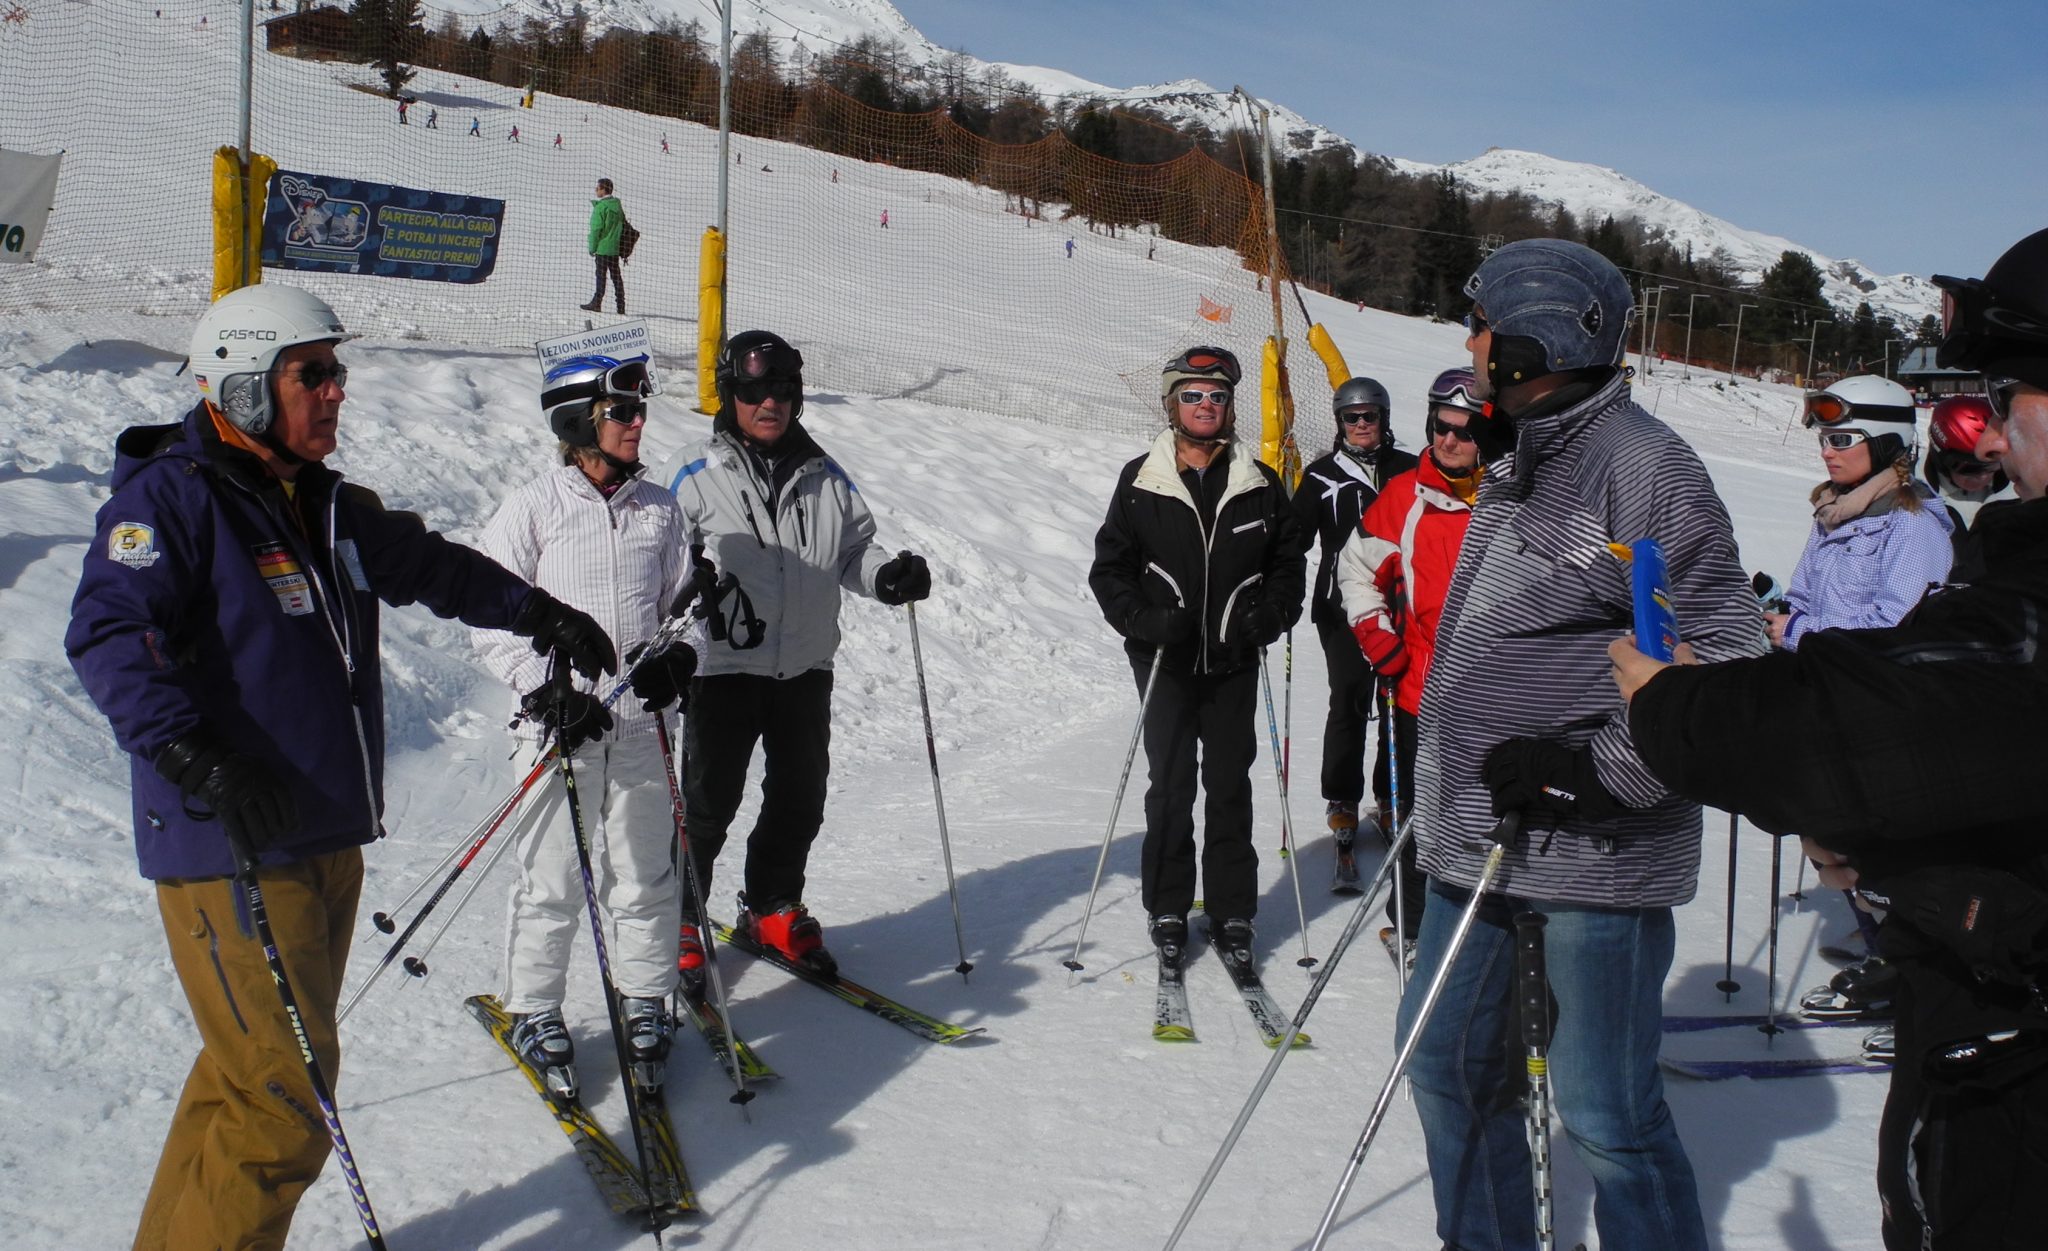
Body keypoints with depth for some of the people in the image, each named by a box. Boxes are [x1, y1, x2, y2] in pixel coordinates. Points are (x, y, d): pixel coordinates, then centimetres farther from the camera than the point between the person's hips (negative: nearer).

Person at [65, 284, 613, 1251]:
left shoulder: (326, 506, 14)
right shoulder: (170, 495, -11)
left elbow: (430, 566, 29)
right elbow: (108, 636, -23)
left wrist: (540, 614, 33)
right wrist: (197, 760, -36)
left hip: (327, 838, 9)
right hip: (229, 849, -8)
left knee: (251, 1073, 17)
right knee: (287, 1096, -9)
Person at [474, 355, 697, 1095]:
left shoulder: (659, 509, 7)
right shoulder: (533, 509, -5)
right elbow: (492, 623, -4)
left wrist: (677, 657, -5)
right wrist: (548, 692, -15)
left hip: (642, 723, 3)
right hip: (562, 725, -3)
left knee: (646, 875, 10)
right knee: (552, 881, 2)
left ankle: (644, 1001, 27)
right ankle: (533, 1010, 21)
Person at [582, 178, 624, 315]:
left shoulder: (600, 206, -13)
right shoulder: (618, 205, 9)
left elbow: (596, 229, -13)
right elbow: (623, 225, 16)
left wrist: (592, 247, -6)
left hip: (603, 247, -7)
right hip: (615, 247, 7)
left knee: (601, 275, -2)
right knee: (616, 275, 10)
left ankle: (597, 303, 0)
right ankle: (620, 306, 10)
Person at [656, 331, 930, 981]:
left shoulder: (824, 477, 9)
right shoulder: (694, 474, -2)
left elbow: (853, 549, 12)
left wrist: (889, 574, -8)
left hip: (806, 666, 4)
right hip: (723, 666, -4)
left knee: (799, 801, 14)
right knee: (706, 804, 1)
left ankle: (773, 911, 34)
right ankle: (676, 923, 19)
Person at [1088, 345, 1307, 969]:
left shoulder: (1259, 484, 4)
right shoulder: (1141, 481, -1)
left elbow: (1288, 558, 12)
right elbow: (1109, 567, 1)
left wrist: (1273, 614, -5)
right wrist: (1144, 621, -15)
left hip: (1234, 661, 1)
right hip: (1165, 662, -1)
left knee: (1230, 787, 7)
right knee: (1170, 787, 3)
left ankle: (1231, 912, 18)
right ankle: (1167, 910, 17)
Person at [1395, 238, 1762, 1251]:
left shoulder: (1642, 462, -15)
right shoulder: (1511, 460, 13)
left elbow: (1724, 657, -18)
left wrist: (1602, 773, -19)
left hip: (1594, 853, -9)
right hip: (1477, 829, 9)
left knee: (1606, 1116, 0)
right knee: (1449, 1063, 18)